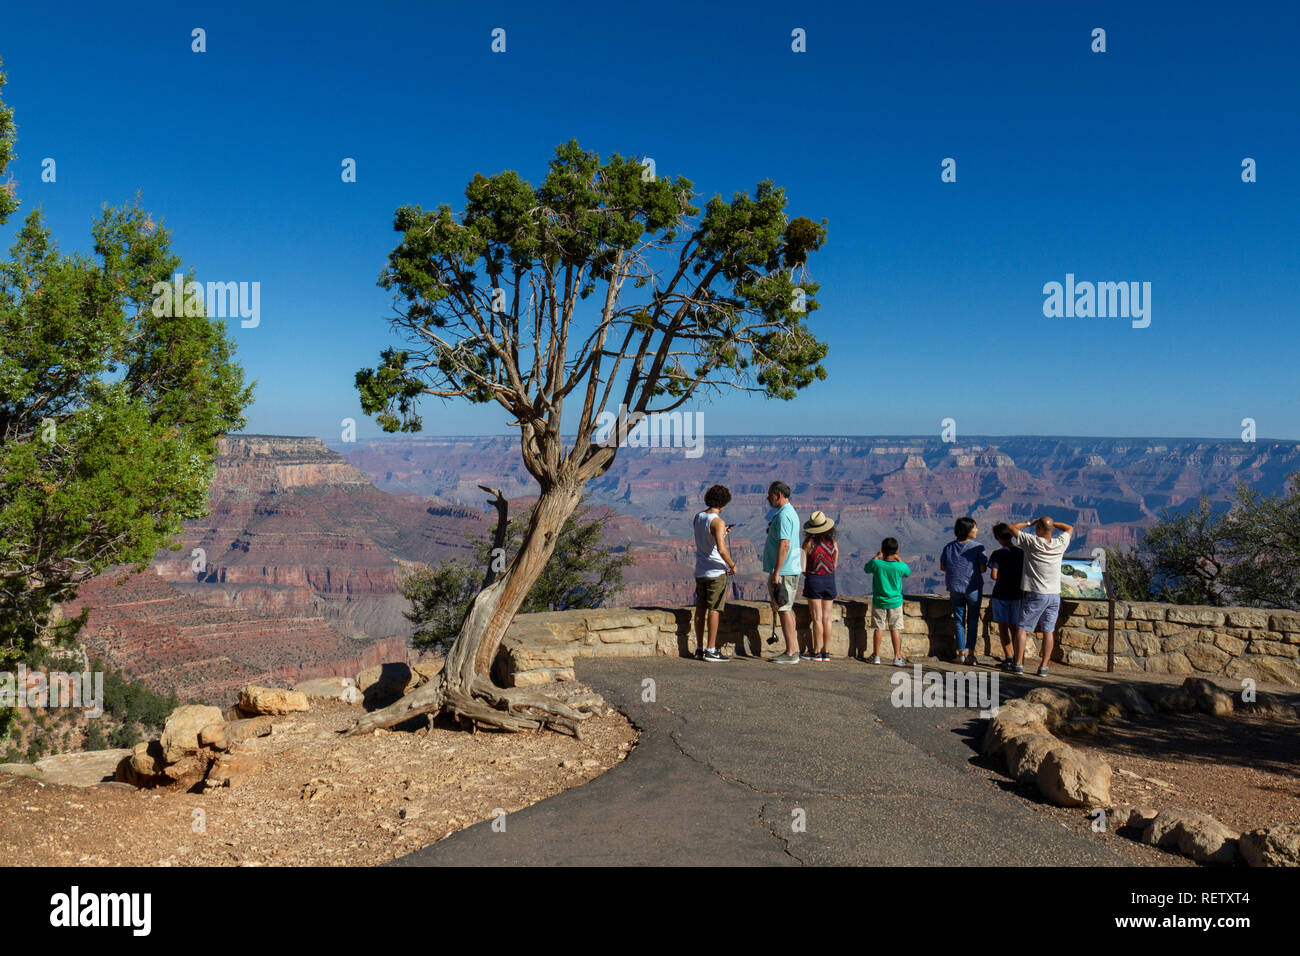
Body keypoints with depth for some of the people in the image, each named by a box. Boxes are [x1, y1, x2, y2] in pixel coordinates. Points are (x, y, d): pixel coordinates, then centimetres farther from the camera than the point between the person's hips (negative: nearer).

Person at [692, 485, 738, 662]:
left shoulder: (698, 517, 7)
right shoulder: (717, 522, -17)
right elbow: (721, 549, -26)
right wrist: (732, 565, -13)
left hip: (700, 571, 7)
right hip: (716, 571, -7)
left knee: (700, 609, 10)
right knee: (714, 610, -2)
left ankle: (699, 648, 16)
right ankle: (710, 649, -1)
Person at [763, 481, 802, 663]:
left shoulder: (783, 515, -17)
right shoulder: (791, 512, 17)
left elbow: (784, 545, -23)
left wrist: (776, 573, -24)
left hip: (783, 571, -10)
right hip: (791, 570, 10)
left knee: (784, 610, -7)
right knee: (787, 609, 14)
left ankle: (790, 653, -4)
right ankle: (794, 649, 19)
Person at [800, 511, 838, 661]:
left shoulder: (808, 542, -8)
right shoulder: (833, 542, 2)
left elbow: (803, 567, -7)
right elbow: (834, 566, 7)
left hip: (813, 580, -3)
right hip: (829, 580, 4)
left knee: (817, 619, -2)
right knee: (827, 618, 7)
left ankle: (816, 652, 2)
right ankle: (826, 652, 10)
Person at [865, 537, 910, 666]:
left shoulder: (876, 564, -16)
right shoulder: (900, 566, -14)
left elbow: (866, 568, 6)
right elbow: (908, 572, 9)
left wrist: (876, 556, 13)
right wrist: (898, 559, 13)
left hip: (879, 602, 0)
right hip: (895, 602, 0)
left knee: (879, 628, 10)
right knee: (895, 629, 6)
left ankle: (876, 656, 17)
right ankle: (897, 657, 7)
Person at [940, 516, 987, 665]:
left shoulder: (949, 547, 1)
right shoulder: (977, 547, -11)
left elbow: (942, 567, 5)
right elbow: (982, 569, -11)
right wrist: (973, 569, 9)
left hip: (954, 587, 3)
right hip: (973, 587, -3)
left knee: (959, 621, 11)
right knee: (972, 621, 7)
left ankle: (961, 652, 11)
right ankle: (970, 653, 4)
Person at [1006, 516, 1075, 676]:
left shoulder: (1032, 542, -12)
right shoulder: (1060, 544, -1)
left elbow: (1010, 527, -2)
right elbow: (1069, 528, 21)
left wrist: (1029, 523, 8)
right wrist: (1050, 522, 14)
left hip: (1034, 594, -4)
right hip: (1054, 595, 4)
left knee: (1022, 628, 4)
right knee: (1048, 631, 6)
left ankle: (1018, 664, 1)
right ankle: (1043, 666, 5)